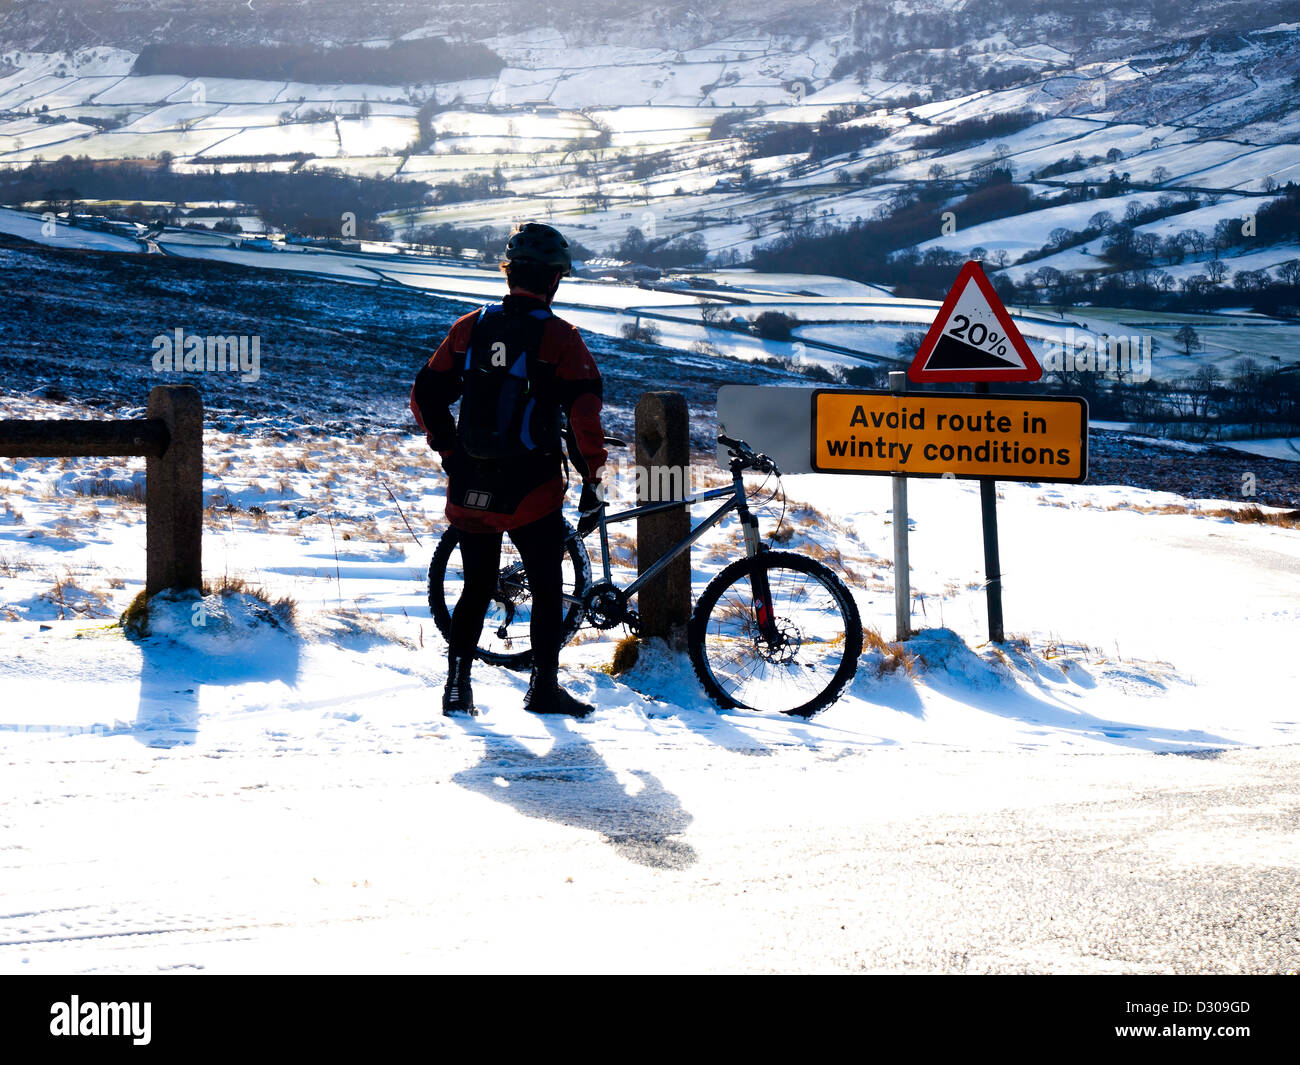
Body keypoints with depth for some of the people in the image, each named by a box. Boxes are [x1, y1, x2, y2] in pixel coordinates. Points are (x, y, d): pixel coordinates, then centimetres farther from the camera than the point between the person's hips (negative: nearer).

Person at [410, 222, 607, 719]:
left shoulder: (469, 328, 3)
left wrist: (450, 454, 19)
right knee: (547, 589, 10)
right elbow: (584, 414, -14)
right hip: (532, 491, -4)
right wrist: (592, 484, -7)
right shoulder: (559, 338, -9)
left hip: (469, 488, 4)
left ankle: (457, 686, 11)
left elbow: (425, 396, 9)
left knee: (476, 588, 16)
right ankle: (544, 686, 10)